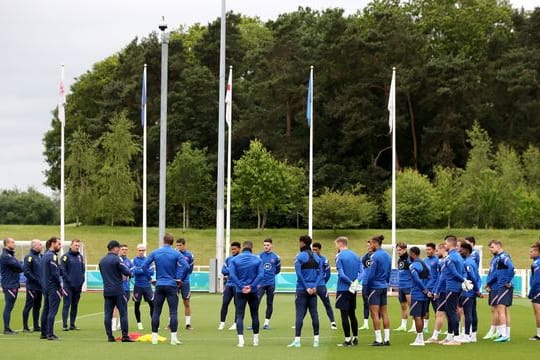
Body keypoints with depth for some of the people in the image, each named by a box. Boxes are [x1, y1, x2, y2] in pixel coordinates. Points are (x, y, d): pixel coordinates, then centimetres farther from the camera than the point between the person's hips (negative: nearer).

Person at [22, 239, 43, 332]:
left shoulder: (40, 256, 12)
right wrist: (36, 280, -18)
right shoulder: (29, 257, -12)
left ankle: (36, 326, 18)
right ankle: (25, 327, 1)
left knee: (37, 306, 12)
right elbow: (26, 271, -19)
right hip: (32, 286, -8)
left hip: (40, 286, 8)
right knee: (28, 306, -3)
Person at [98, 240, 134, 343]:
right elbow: (126, 272, -13)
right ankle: (125, 336, -3)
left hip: (107, 291, 6)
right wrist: (129, 273, 11)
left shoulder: (102, 260, 10)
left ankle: (110, 336, 3)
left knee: (108, 314, 4)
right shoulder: (117, 259, -10)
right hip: (118, 291, -6)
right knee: (123, 313, 0)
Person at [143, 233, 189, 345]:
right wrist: (179, 278, -6)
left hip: (159, 285, 2)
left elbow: (144, 266, -1)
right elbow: (185, 266, -16)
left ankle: (154, 337, 9)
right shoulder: (176, 254, -5)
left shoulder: (155, 253, 2)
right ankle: (173, 337, -8)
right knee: (173, 312, -2)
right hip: (172, 285, -2)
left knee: (156, 311, 8)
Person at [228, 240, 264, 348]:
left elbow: (232, 275, -11)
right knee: (255, 315, 13)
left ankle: (241, 340, -12)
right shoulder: (258, 260, 1)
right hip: (253, 291, 1)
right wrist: (251, 286, -13)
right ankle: (255, 340, 18)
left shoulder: (234, 259, 0)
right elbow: (261, 274, -10)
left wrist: (241, 287, -11)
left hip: (240, 291, -1)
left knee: (239, 315, 0)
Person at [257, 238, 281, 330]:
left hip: (271, 283, 1)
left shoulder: (275, 257, 3)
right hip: (261, 283, -1)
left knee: (270, 303, 6)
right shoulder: (260, 256, 1)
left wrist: (271, 274, 6)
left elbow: (278, 270, 14)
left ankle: (267, 322, 14)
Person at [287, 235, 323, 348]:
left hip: (302, 290, -4)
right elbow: (321, 273, 3)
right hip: (313, 290, 4)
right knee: (314, 314, 8)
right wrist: (314, 286, -3)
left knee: (300, 314, -4)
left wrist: (306, 287, -9)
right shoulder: (317, 257, 9)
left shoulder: (300, 256, -8)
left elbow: (299, 274, -13)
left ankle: (297, 340, -8)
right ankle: (316, 339, 8)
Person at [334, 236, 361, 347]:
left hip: (343, 289, -6)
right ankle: (355, 338, 18)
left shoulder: (339, 256, -9)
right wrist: (356, 282, -9)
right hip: (353, 290, 6)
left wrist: (351, 282, -13)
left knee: (344, 314, -2)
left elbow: (341, 274, -18)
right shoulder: (356, 256, 11)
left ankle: (347, 340, -3)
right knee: (352, 314, 15)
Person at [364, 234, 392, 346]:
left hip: (375, 287, -8)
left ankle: (378, 339, -7)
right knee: (384, 313, 10)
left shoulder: (375, 256, -14)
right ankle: (387, 339, 9)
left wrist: (366, 289, -6)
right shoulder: (387, 256, 10)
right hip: (384, 287, 8)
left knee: (375, 314, -5)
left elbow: (371, 274, -14)